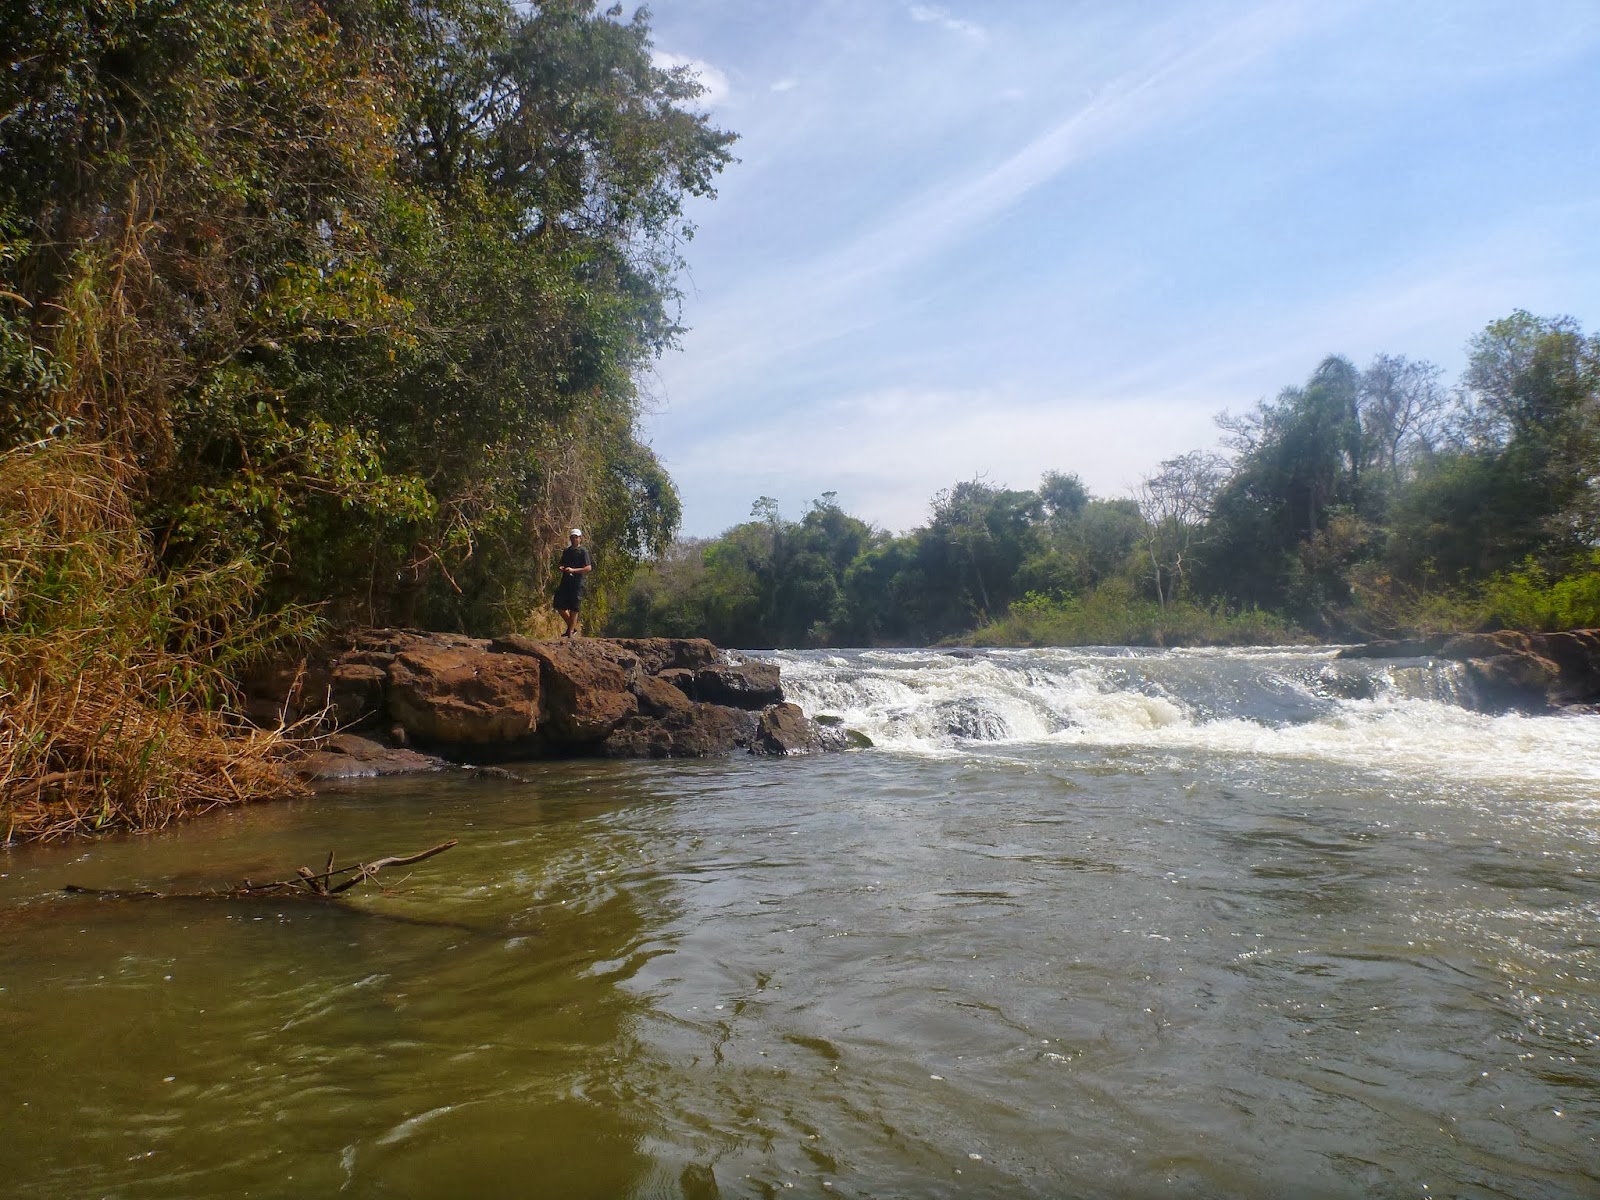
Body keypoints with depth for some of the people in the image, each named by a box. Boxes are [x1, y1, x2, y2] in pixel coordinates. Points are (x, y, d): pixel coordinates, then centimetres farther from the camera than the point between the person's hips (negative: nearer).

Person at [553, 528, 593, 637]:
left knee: (574, 608, -5)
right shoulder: (566, 551, 17)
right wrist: (562, 568, 0)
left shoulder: (583, 551, -2)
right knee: (559, 606, 2)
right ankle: (572, 627, 18)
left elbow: (588, 568, -9)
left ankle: (571, 632, 3)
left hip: (577, 583, -6)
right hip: (565, 581, 6)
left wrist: (573, 570, -18)